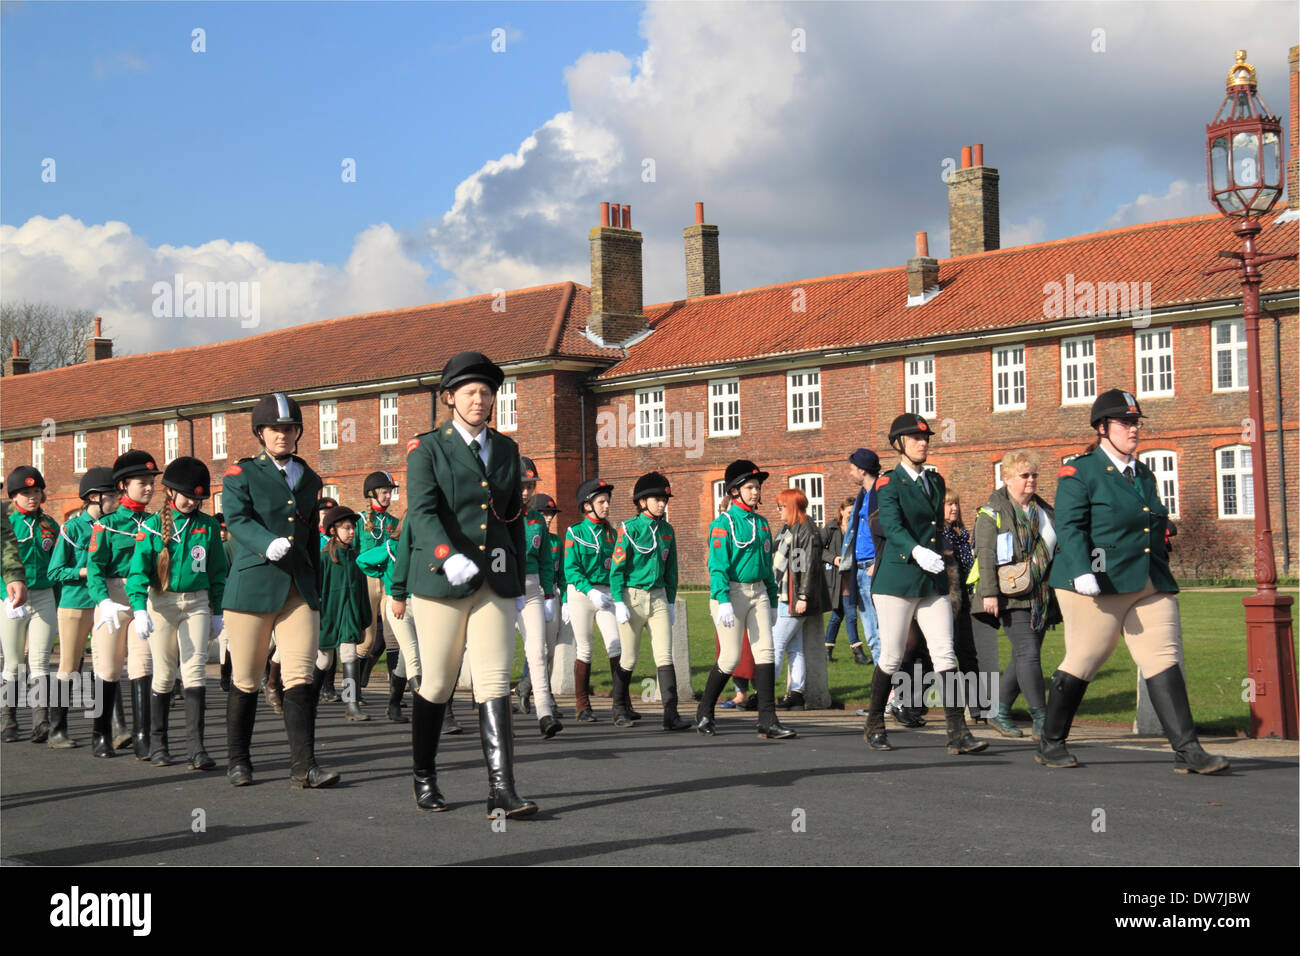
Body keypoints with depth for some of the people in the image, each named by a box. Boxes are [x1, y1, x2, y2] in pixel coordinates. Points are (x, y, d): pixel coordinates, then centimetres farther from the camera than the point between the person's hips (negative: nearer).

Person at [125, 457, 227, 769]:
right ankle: (157, 743, 18)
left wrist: (217, 612, 12)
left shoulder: (208, 526, 5)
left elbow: (218, 571, 12)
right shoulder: (153, 524, -1)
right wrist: (139, 609, -19)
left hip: (197, 603, 1)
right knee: (163, 675, 5)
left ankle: (195, 746, -12)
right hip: (162, 603, -1)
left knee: (194, 670, -10)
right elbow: (138, 568, -7)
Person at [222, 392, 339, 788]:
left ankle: (303, 767, -11)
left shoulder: (309, 479, 16)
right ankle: (238, 761, 19)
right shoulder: (241, 474, 2)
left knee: (302, 677, -8)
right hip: (253, 584, -3)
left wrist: (316, 588, 21)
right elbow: (237, 520, -15)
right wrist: (268, 543, -34)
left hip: (299, 588, 3)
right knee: (245, 680, 4)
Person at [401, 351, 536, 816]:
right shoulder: (427, 449, -1)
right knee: (436, 684, 6)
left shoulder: (507, 450, 13)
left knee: (495, 681, -7)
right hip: (440, 580, -3)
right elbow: (421, 512, -15)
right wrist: (448, 556, -33)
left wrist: (518, 586, 16)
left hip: (494, 582, 3)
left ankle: (502, 791, -12)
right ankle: (424, 778, 26)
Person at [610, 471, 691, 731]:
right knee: (629, 659, 6)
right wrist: (619, 602, -13)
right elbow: (617, 568, -7)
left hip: (659, 598, 4)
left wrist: (671, 602, 14)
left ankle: (671, 714, -11)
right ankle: (620, 710, 22)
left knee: (665, 656, -6)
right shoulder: (629, 529, -6)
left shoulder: (667, 530, 9)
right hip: (633, 596, -4)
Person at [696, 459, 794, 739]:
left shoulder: (761, 523, 13)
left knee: (765, 652, -5)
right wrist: (723, 601, -24)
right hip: (732, 592, -6)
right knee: (730, 658, -3)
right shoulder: (723, 523, -7)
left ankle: (768, 721, -5)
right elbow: (717, 565, -14)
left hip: (758, 592, 6)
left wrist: (773, 601, 19)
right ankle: (704, 713, 17)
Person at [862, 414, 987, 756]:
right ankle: (874, 726, 20)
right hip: (898, 578, -5)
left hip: (934, 582, 5)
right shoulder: (890, 485, -7)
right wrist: (916, 551, -40)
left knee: (945, 654, -5)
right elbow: (892, 526, -24)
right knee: (892, 658, 2)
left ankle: (958, 734, -9)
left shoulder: (935, 481, 14)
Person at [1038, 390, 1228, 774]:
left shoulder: (1144, 475, 19)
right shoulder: (1080, 472, -3)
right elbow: (1069, 527, -13)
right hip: (1099, 584, -6)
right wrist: (1082, 573, -25)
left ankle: (1187, 751, -8)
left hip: (1151, 584, 6)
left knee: (1165, 659, -4)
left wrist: (1163, 575, 23)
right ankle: (1050, 744, 16)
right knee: (1082, 662, 0)